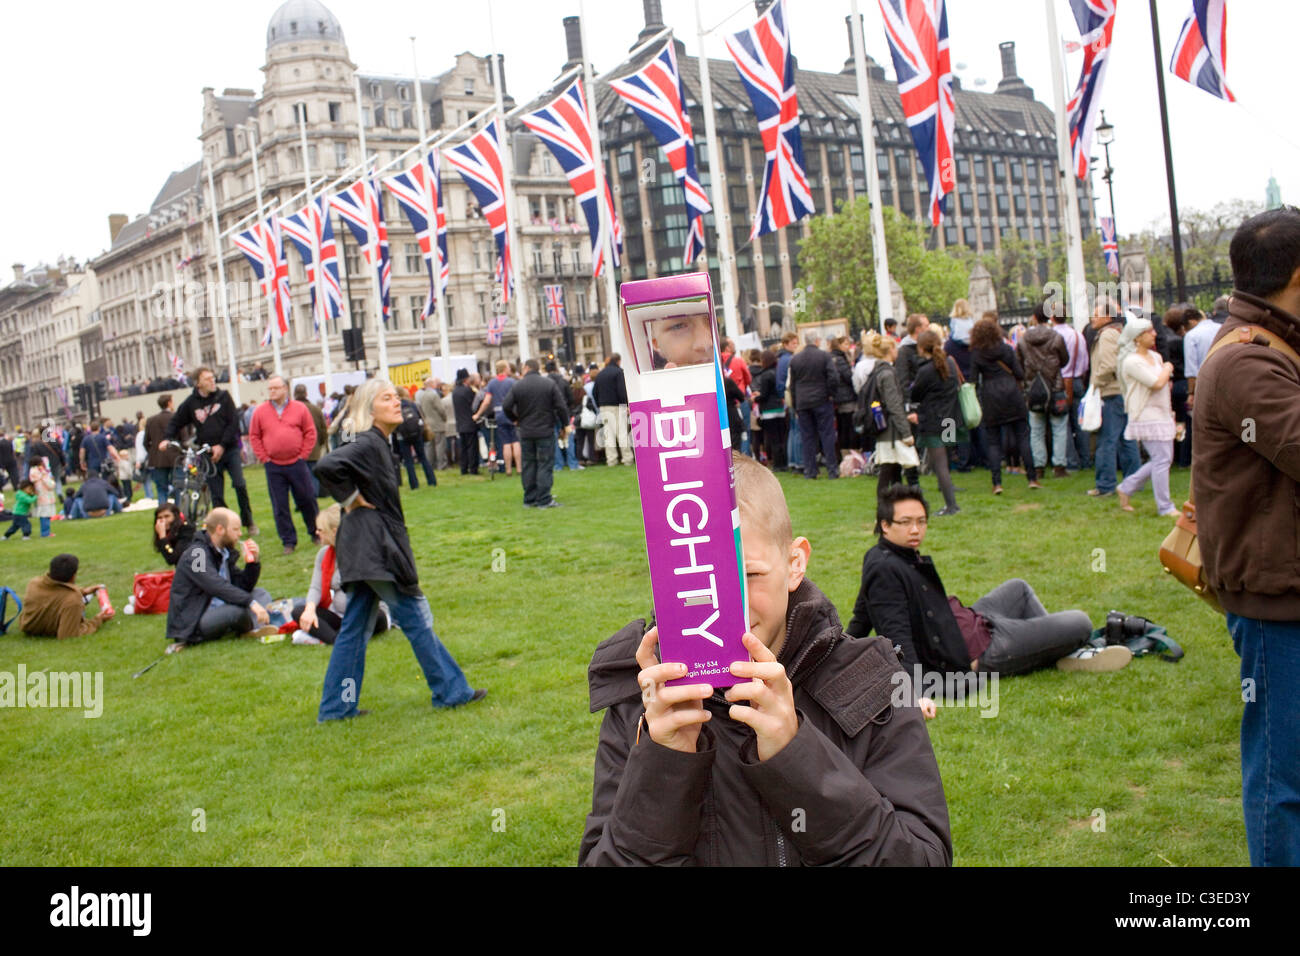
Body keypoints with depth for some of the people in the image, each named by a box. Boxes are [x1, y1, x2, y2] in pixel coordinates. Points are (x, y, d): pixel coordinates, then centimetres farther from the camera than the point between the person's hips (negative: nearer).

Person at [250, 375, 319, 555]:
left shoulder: (300, 408, 1)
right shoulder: (260, 411, 3)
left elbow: (310, 433, 3)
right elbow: (254, 437, 6)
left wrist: (303, 455, -2)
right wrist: (264, 458, 0)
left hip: (297, 464, -1)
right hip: (273, 466, 1)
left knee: (307, 500, 6)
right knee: (280, 506, 4)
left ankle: (315, 532, 24)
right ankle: (288, 541, 13)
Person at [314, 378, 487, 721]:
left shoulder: (378, 444, 14)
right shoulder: (367, 444, -16)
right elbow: (328, 466, -30)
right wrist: (351, 499, -18)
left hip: (368, 548, 10)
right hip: (375, 548, -10)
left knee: (355, 628, 12)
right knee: (416, 619, 1)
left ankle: (337, 706, 18)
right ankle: (451, 690, 11)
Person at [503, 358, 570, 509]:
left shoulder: (517, 386, -1)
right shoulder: (549, 384, -3)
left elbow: (506, 407, -4)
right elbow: (561, 407, -6)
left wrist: (515, 420, 15)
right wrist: (565, 426, 4)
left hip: (526, 432, 2)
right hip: (545, 431, -2)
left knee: (528, 465, 10)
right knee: (545, 465, -1)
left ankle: (529, 499, 13)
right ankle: (544, 500, -5)